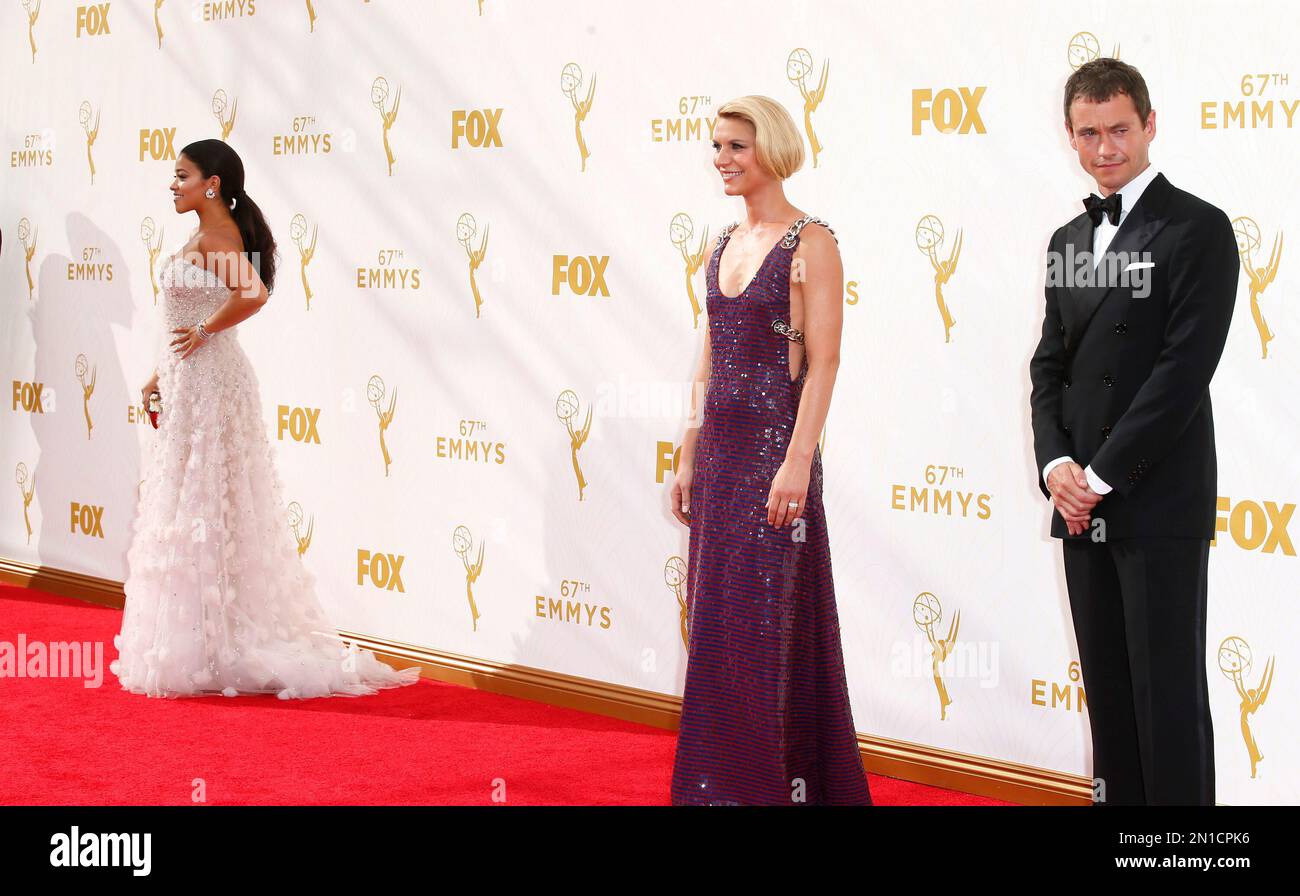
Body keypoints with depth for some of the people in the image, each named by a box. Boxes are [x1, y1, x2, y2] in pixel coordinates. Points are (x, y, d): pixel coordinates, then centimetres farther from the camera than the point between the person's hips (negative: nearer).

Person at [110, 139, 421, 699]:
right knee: (192, 507, 13)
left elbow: (252, 293, -34)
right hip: (190, 381, 10)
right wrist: (161, 376, 19)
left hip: (207, 381, -10)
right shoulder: (207, 235, 14)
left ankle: (199, 651, 2)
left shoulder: (215, 236, -16)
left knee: (199, 505, -4)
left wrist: (203, 332, -20)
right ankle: (203, 642, 18)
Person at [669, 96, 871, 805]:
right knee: (718, 628, 10)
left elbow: (823, 362, -14)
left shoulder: (810, 243, -9)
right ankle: (723, 782, 18)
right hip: (719, 447, 8)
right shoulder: (725, 246, 13)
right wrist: (688, 458, 14)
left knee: (753, 628, -5)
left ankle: (754, 787, 3)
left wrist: (798, 462, -20)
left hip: (773, 446, -7)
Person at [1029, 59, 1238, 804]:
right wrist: (1056, 463, -3)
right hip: (1083, 508, 6)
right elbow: (1050, 365, 15)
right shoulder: (1069, 240, 15)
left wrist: (1103, 476, -14)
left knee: (1169, 692, -4)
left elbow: (1186, 366, -14)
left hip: (1160, 505, -6)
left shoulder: (1198, 229, -6)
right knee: (1108, 688, 10)